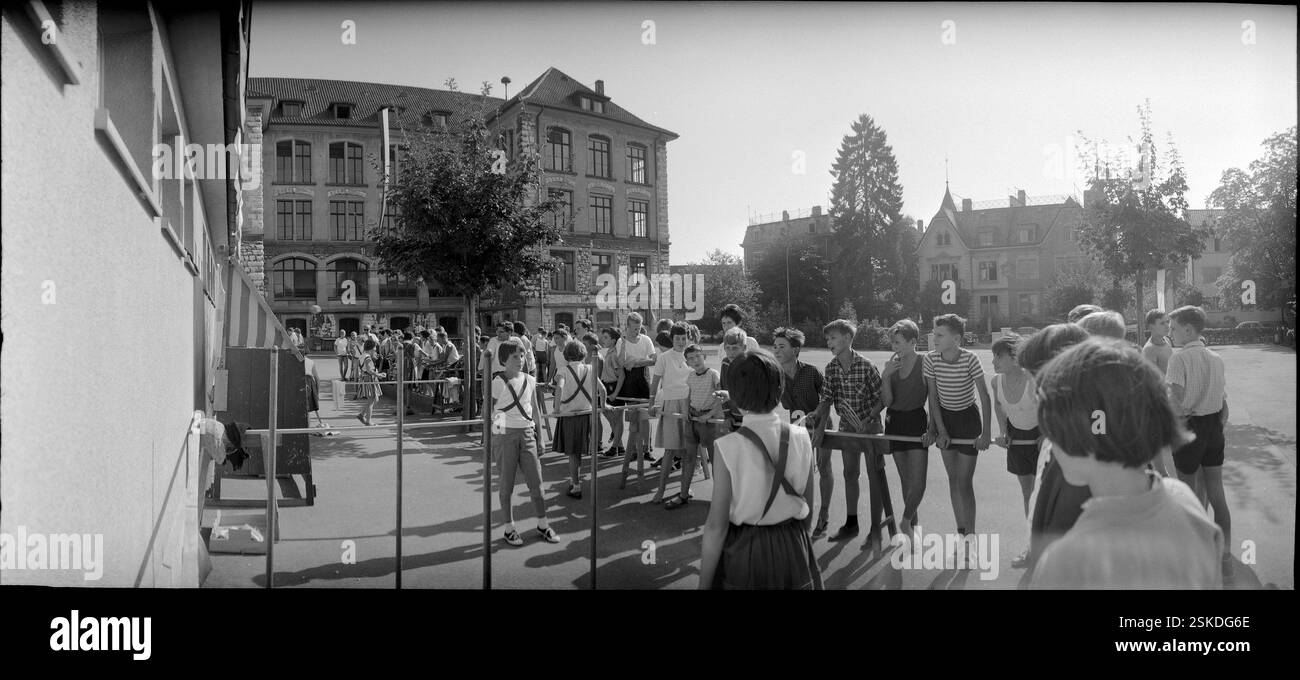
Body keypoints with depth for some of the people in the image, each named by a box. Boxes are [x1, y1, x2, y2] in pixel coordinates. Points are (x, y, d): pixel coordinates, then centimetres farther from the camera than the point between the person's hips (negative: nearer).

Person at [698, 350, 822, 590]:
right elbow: (808, 509, 3)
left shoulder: (728, 447, -17)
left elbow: (716, 526, -15)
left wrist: (704, 583, -6)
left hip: (744, 551, -3)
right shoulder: (800, 437, -8)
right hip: (793, 550, 3)